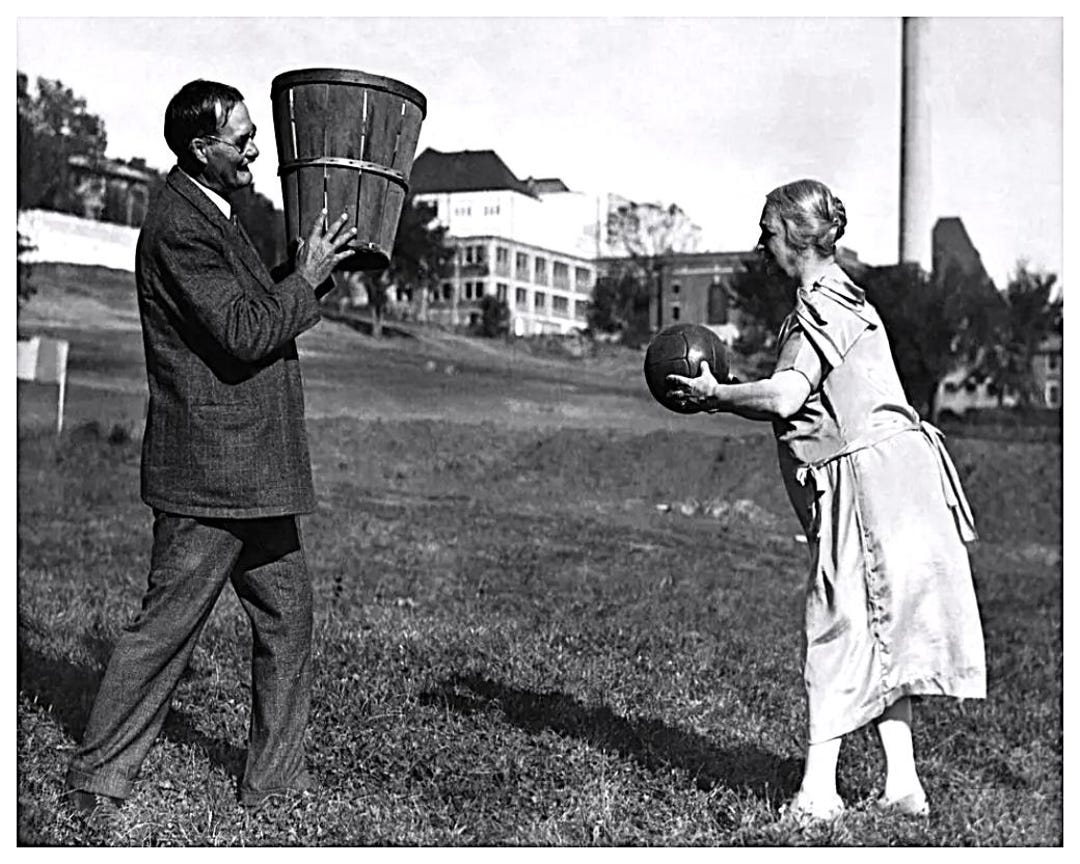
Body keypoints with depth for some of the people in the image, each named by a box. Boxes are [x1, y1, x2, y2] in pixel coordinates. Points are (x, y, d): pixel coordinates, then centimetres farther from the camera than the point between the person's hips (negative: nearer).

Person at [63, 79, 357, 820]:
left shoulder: (217, 216, 15)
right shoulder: (178, 227, -17)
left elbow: (260, 314, 19)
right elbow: (244, 336, -22)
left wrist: (314, 270, 8)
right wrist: (306, 281, -10)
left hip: (254, 470, 10)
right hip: (208, 469, -10)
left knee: (289, 615, 14)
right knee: (166, 627, -1)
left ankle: (276, 779, 23)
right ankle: (97, 783, 11)